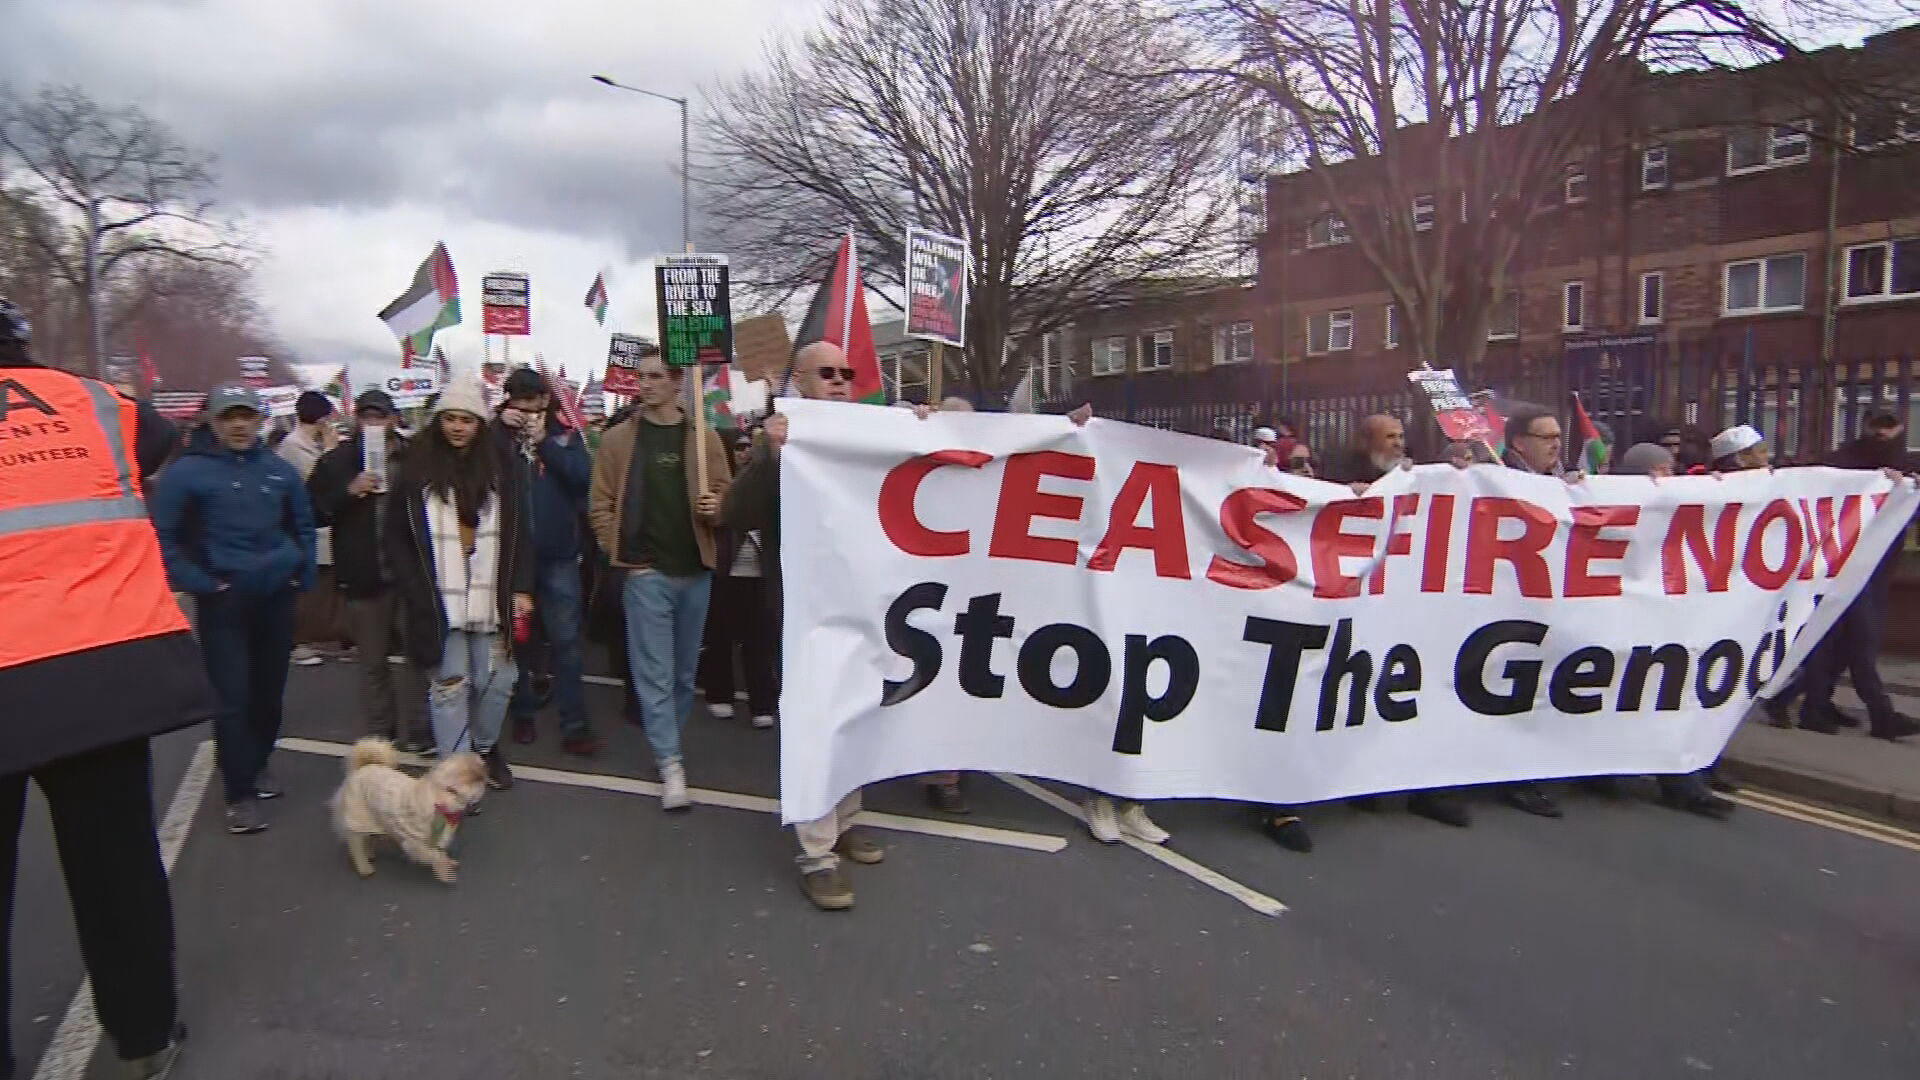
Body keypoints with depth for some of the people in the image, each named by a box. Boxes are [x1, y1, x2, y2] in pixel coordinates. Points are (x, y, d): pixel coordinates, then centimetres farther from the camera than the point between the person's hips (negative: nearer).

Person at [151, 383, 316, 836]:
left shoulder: (280, 471, 4)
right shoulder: (187, 471, -8)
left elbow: (303, 526, 17)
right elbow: (163, 535, -5)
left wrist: (302, 574, 8)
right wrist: (199, 584, -10)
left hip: (277, 598, 4)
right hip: (223, 603, -4)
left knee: (270, 691, 14)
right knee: (233, 698, -5)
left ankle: (258, 763, 35)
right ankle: (240, 793, 6)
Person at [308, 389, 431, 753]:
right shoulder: (337, 460, 3)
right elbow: (312, 513, -3)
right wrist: (348, 491, -16)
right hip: (363, 576, 1)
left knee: (414, 654, 5)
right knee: (372, 660, 12)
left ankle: (414, 731, 14)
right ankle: (378, 731, 24)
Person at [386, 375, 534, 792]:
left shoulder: (498, 468, 6)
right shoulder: (417, 469, 1)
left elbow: (517, 534, 6)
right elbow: (398, 538, 2)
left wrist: (521, 589, -1)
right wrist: (415, 593, -7)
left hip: (491, 597, 2)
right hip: (439, 600, -2)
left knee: (496, 681, 8)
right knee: (449, 685, 3)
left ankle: (485, 746, 34)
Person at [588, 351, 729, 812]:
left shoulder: (704, 438, 4)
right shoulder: (618, 439, 1)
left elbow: (724, 495, 8)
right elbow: (600, 505, 1)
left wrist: (716, 509, -14)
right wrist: (623, 553, -7)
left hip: (695, 571, 2)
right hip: (645, 573, -2)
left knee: (684, 671, 14)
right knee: (654, 672, -3)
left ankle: (666, 743, 32)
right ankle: (670, 763, 1)